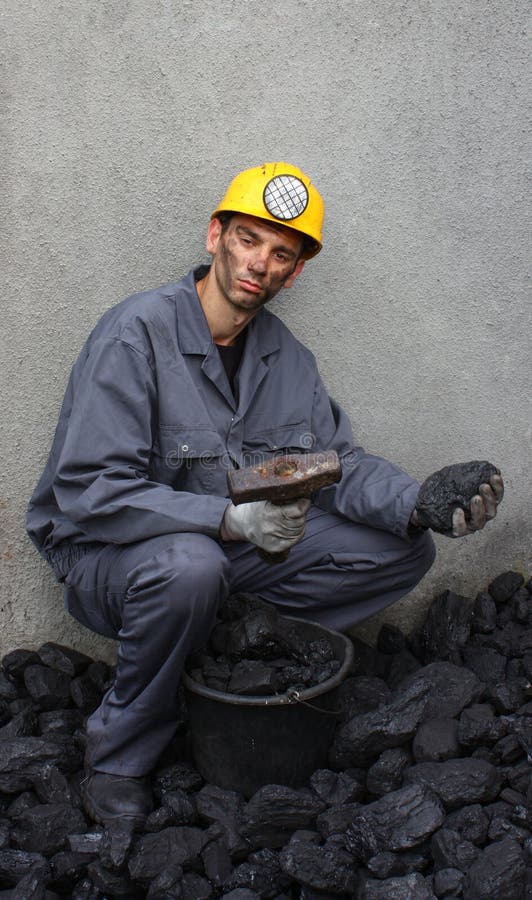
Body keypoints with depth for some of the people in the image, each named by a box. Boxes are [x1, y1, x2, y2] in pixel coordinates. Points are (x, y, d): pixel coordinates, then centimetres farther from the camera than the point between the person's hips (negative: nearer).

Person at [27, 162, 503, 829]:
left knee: (403, 549, -4)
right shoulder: (136, 335, -20)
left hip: (236, 547, 6)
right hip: (107, 551, -6)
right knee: (189, 565, -41)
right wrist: (229, 520, -39)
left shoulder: (286, 356, 2)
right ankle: (119, 755, -15)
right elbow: (90, 491, -27)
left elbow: (339, 462, -1)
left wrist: (422, 503, -22)